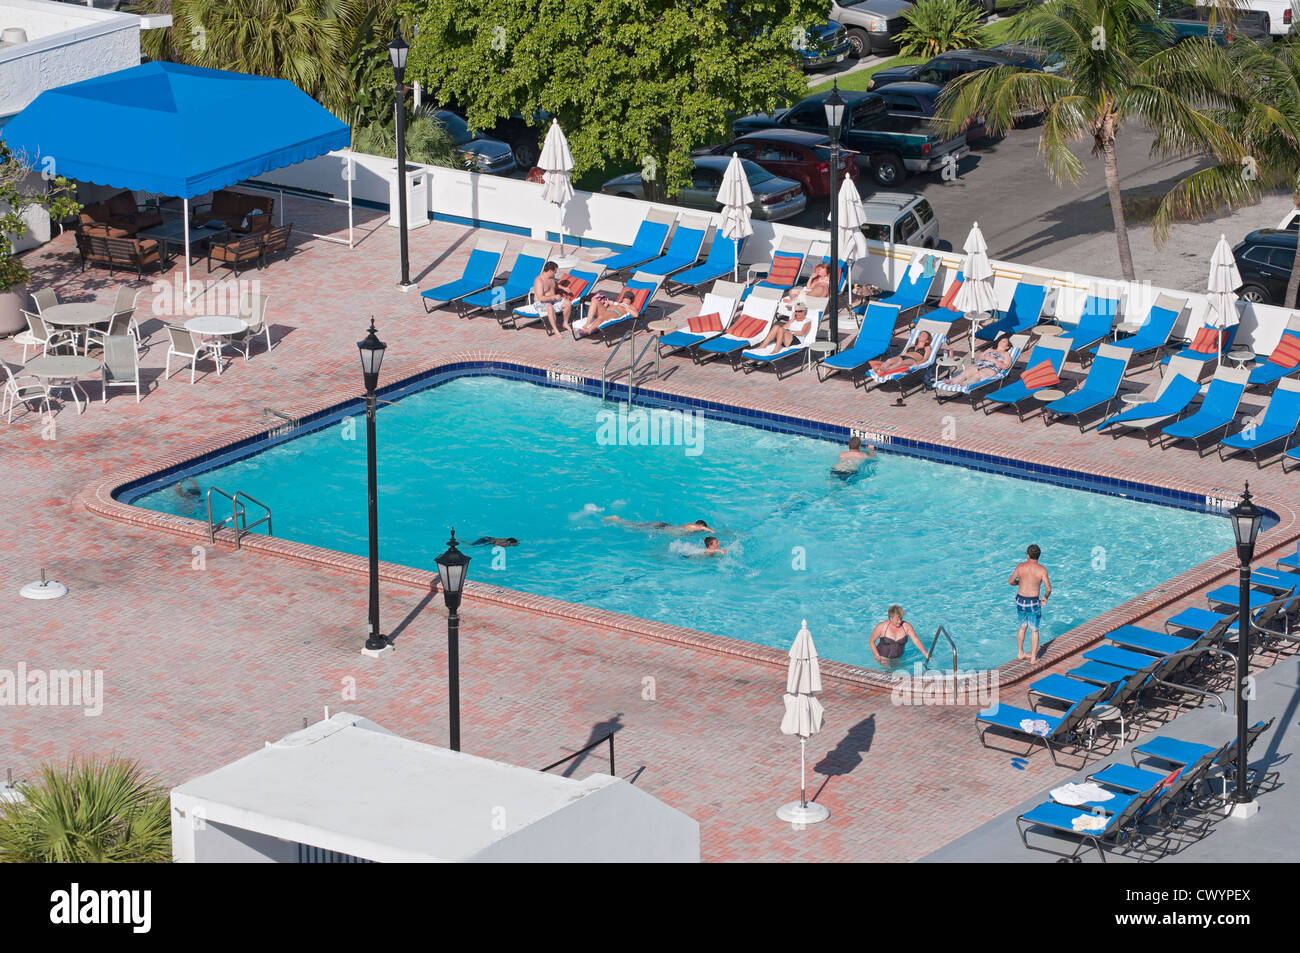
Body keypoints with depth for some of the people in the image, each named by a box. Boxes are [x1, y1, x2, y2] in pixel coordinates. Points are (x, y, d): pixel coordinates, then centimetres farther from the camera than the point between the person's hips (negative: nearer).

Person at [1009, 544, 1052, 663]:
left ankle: (1020, 653, 31)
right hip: (1033, 602, -3)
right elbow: (1048, 588, -15)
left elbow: (1011, 581, 5)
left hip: (1020, 600, 3)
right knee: (1034, 631, 10)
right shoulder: (1041, 570, -12)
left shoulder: (1020, 567, -4)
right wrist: (1045, 598, 5)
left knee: (1022, 627, 22)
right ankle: (1033, 657, 13)